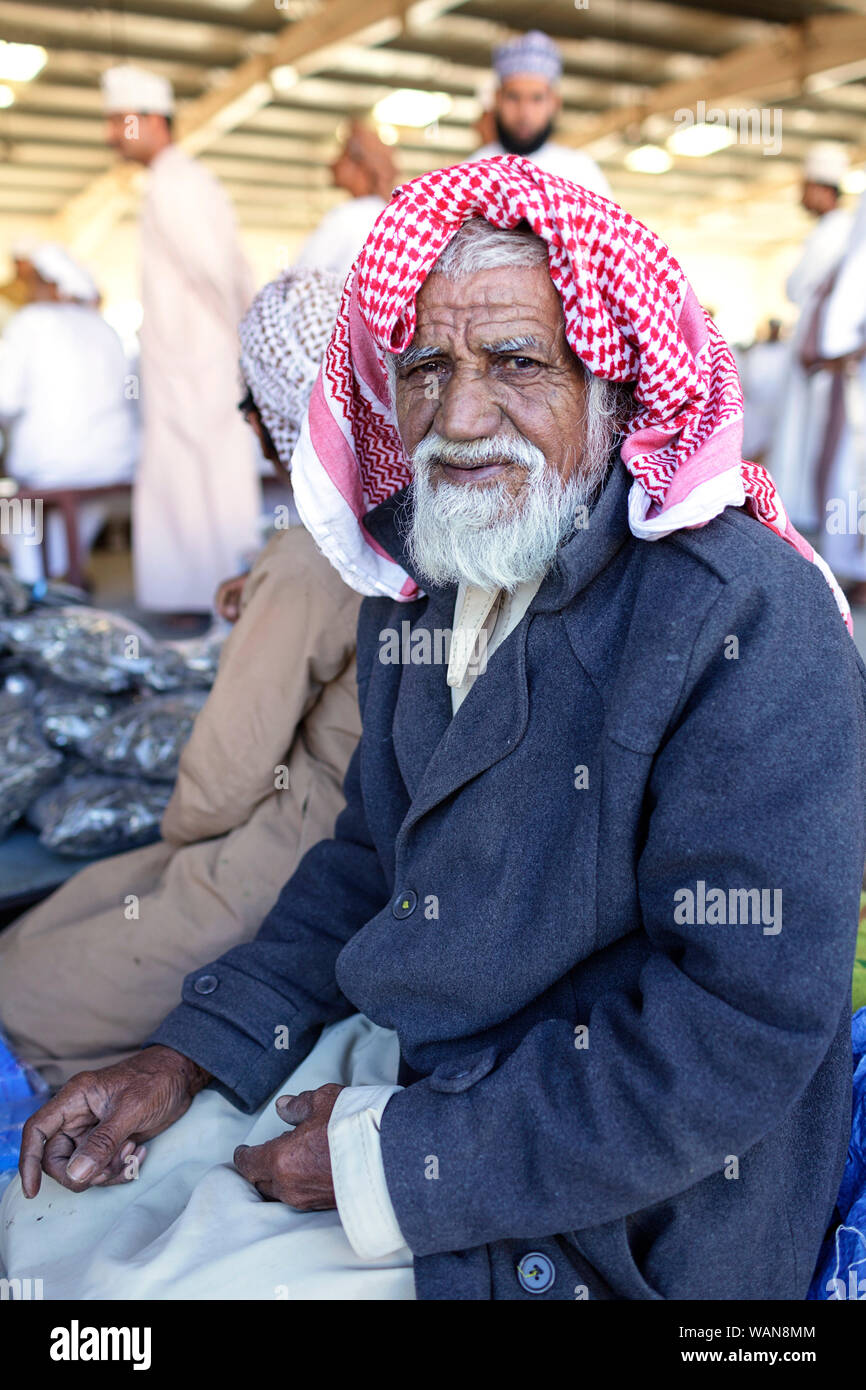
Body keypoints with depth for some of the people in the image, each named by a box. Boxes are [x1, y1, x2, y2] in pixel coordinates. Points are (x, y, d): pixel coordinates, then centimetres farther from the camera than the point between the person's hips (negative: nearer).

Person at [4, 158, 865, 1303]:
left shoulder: (753, 620, -23)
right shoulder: (412, 583, 2)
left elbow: (745, 1027, -24)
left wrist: (396, 1161, -20)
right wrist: (188, 1057, 1)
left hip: (596, 1225, -6)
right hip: (393, 1064, 7)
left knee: (140, 1284, -6)